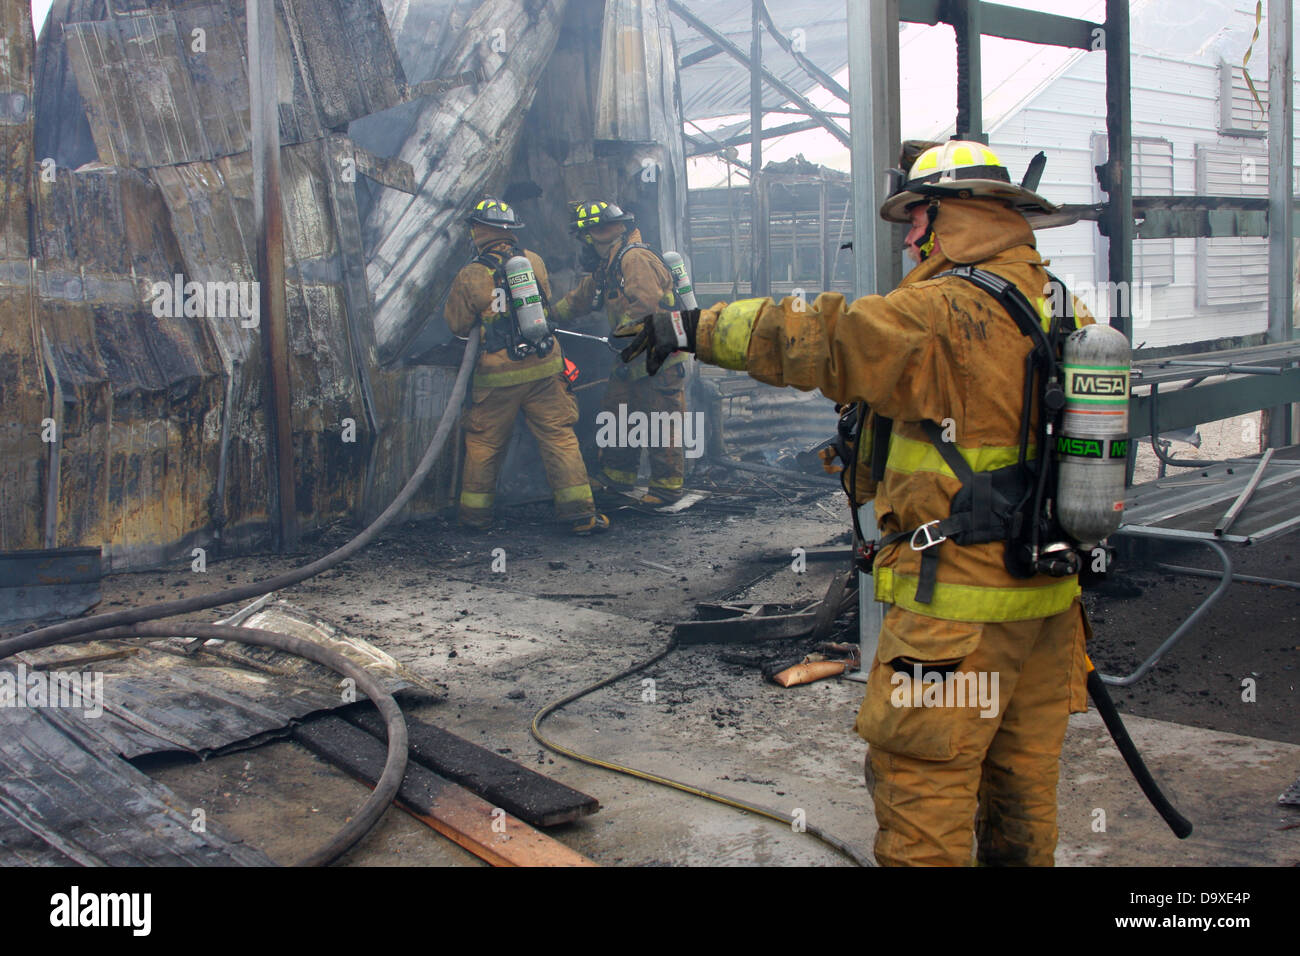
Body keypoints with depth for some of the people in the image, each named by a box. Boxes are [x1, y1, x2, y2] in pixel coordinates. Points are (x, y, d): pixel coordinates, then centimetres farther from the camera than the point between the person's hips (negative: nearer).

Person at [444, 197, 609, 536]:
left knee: (484, 443, 12)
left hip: (498, 375, -2)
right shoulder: (535, 261, 1)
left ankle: (474, 511, 22)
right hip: (544, 368, 2)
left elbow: (457, 324, 3)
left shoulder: (470, 276, -9)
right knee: (559, 437, 5)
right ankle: (580, 513, 1)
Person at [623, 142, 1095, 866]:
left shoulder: (943, 316, -16)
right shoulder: (1065, 313, 9)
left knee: (921, 781, 1)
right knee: (1023, 784, 18)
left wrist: (697, 328, -4)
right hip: (1050, 598, 9)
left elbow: (812, 338, -14)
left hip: (962, 604, -8)